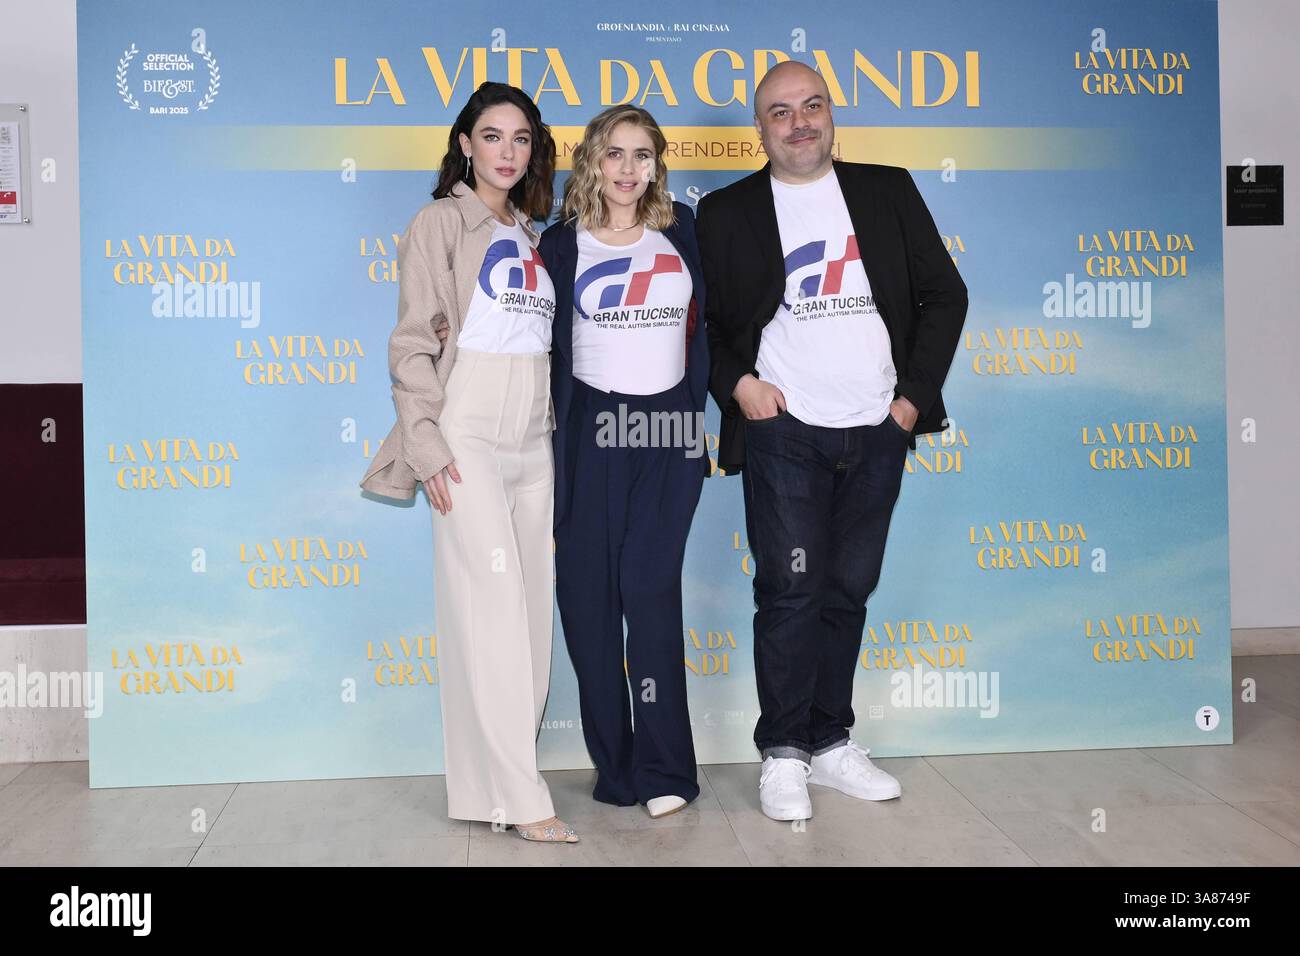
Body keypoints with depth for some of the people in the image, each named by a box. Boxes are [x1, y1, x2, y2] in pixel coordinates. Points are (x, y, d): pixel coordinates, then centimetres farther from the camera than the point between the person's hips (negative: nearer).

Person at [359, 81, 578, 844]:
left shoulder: (532, 234, 18)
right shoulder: (442, 222, 1)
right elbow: (415, 341, -6)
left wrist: (556, 425, 10)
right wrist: (425, 442, -14)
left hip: (534, 433, 6)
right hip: (470, 433, -6)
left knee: (529, 603, 4)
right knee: (490, 598, -10)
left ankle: (500, 770, 14)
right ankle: (517, 795, -7)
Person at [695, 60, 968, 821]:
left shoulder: (889, 190, 9)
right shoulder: (728, 211, 5)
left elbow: (944, 294, 9)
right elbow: (698, 317, 7)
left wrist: (916, 394, 0)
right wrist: (737, 382, -9)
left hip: (877, 432, 3)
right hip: (783, 430, -2)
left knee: (848, 590, 9)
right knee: (791, 589, -5)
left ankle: (831, 743, 20)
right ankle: (783, 754, 7)